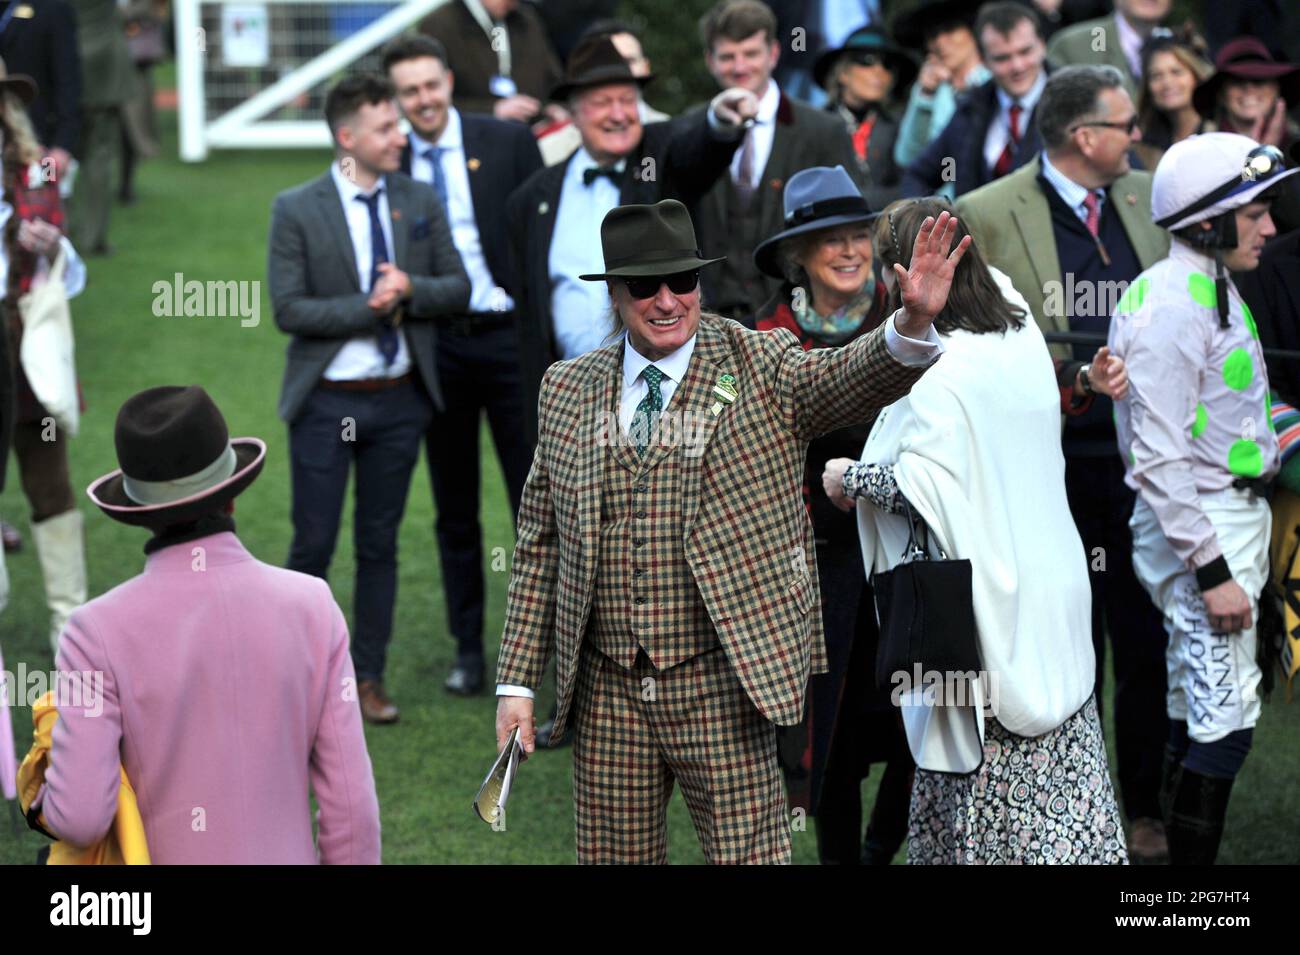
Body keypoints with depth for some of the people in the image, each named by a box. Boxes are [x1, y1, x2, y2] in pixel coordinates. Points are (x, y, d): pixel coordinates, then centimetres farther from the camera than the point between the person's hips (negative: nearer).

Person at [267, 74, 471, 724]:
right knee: (313, 545, 1)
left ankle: (368, 676, 18)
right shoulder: (296, 211, -7)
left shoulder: (420, 202, 4)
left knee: (379, 544, 10)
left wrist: (411, 291, -15)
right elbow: (288, 309, -12)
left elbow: (458, 288, 4)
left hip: (399, 399, 3)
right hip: (326, 401, -3)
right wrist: (367, 308, -20)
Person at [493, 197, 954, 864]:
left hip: (722, 687, -3)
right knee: (612, 857, 10)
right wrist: (517, 682, 8)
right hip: (606, 693, 3)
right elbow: (539, 547, 11)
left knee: (747, 855, -2)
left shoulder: (759, 368, 1)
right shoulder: (568, 391, 8)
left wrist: (912, 324, -40)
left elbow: (849, 380, -18)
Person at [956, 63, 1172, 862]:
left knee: (1151, 637, 5)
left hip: (1144, 458, 3)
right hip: (1053, 461, -3)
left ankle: (1149, 810, 17)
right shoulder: (985, 216, -4)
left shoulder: (1151, 201, 9)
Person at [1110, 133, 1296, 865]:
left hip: (1238, 520, 10)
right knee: (1226, 721, -10)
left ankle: (1189, 856, 18)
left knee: (1199, 714, 12)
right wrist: (1212, 570, -22)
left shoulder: (1215, 288, 14)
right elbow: (1159, 459, -21)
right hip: (1199, 529, -10)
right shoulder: (1170, 306, -18)